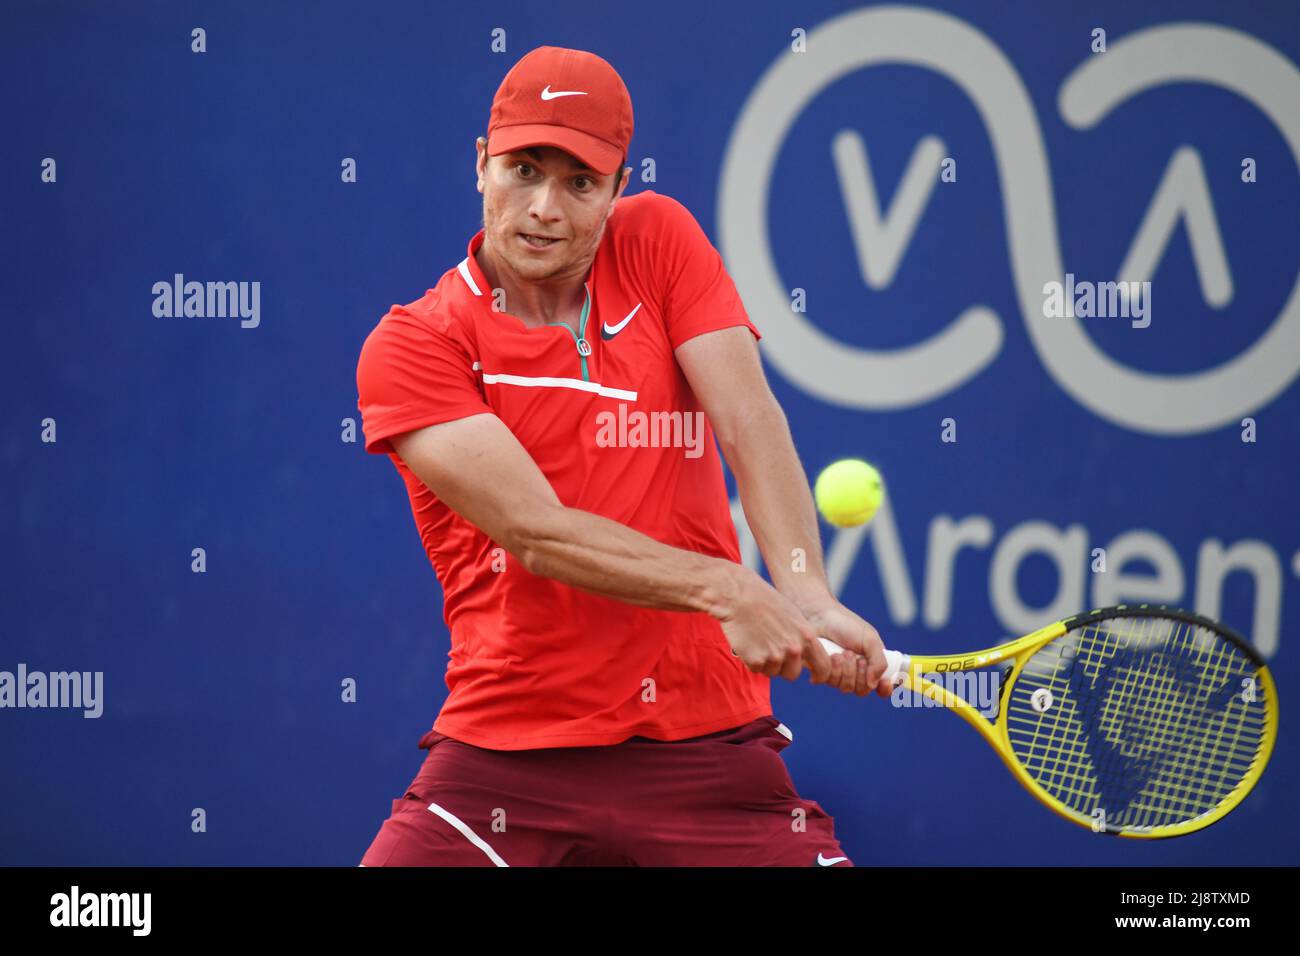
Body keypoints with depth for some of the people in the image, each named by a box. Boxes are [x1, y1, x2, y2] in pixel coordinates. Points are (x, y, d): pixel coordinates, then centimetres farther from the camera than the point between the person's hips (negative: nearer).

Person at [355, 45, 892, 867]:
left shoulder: (659, 239, 6)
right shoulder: (408, 347, -5)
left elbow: (750, 422, -8)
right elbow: (535, 531, -16)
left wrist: (804, 594, -25)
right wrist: (724, 591, -29)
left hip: (706, 745, 2)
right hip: (506, 761, -2)